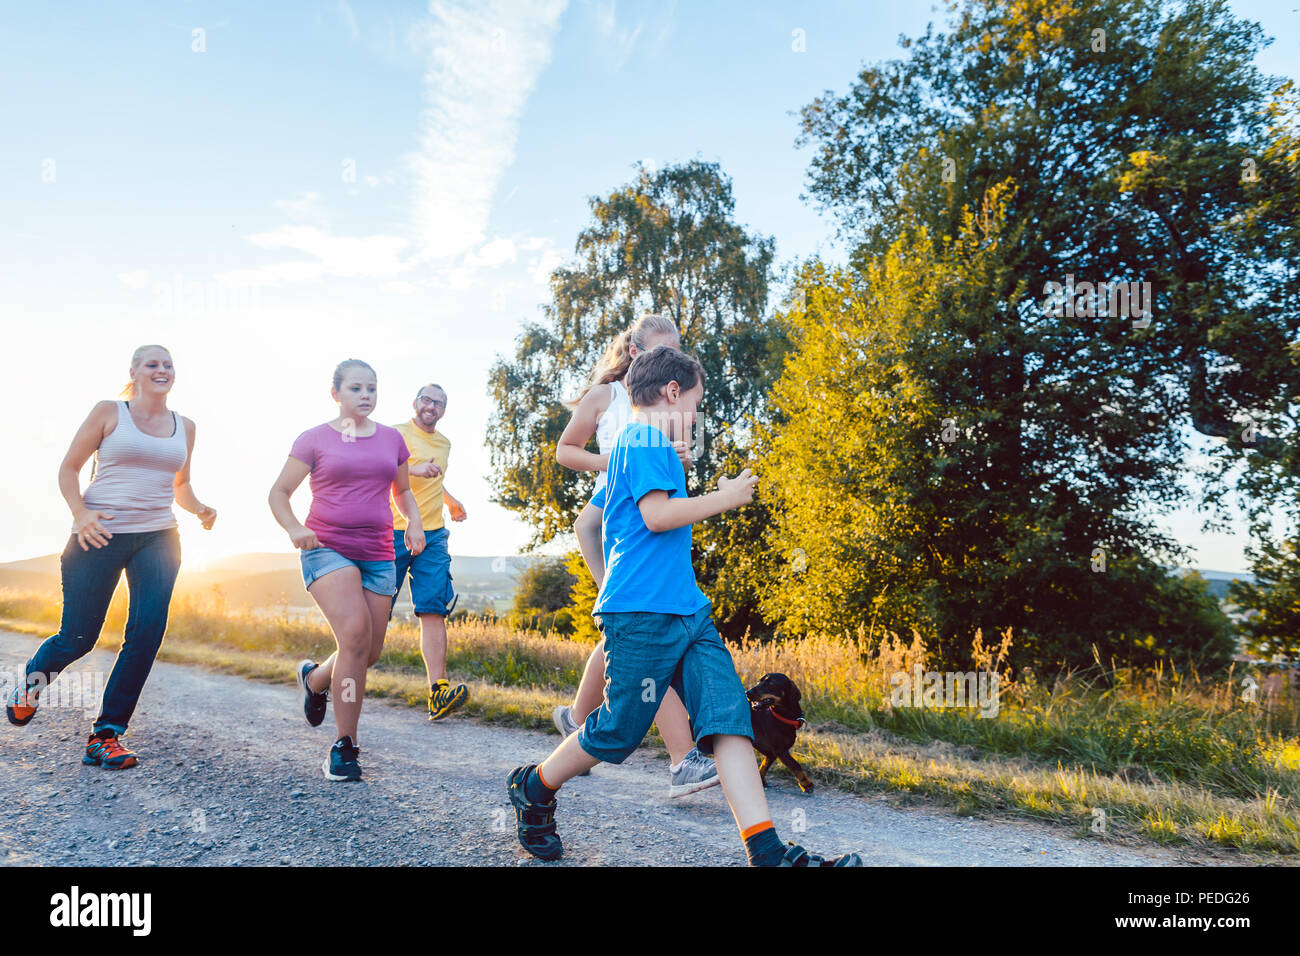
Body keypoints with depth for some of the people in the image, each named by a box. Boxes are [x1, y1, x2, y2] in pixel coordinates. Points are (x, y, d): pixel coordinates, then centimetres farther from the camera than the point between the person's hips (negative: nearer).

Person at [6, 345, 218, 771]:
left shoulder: (184, 427, 13)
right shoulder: (109, 413, 2)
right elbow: (69, 468, 3)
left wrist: (199, 509, 2)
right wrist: (80, 514, -13)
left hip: (158, 538, 3)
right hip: (100, 535, -3)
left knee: (147, 633, -9)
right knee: (77, 637, 4)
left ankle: (106, 734, 3)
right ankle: (30, 682, 40)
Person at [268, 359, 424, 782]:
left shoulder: (392, 439, 11)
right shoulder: (315, 439, 2)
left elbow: (403, 491, 23)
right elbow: (278, 493, 5)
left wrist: (415, 523, 3)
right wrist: (294, 528, -15)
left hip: (378, 556, 4)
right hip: (327, 548, -4)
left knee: (370, 651, 5)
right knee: (355, 632, -24)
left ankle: (315, 677, 41)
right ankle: (344, 746, -11)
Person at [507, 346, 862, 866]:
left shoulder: (630, 443, 23)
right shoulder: (647, 440, -8)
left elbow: (600, 507, 33)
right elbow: (657, 514, -20)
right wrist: (725, 496, -7)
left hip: (686, 610, 10)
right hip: (643, 613, -10)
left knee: (727, 714, -3)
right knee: (618, 732, 2)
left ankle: (768, 853, -7)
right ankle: (532, 788, 27)